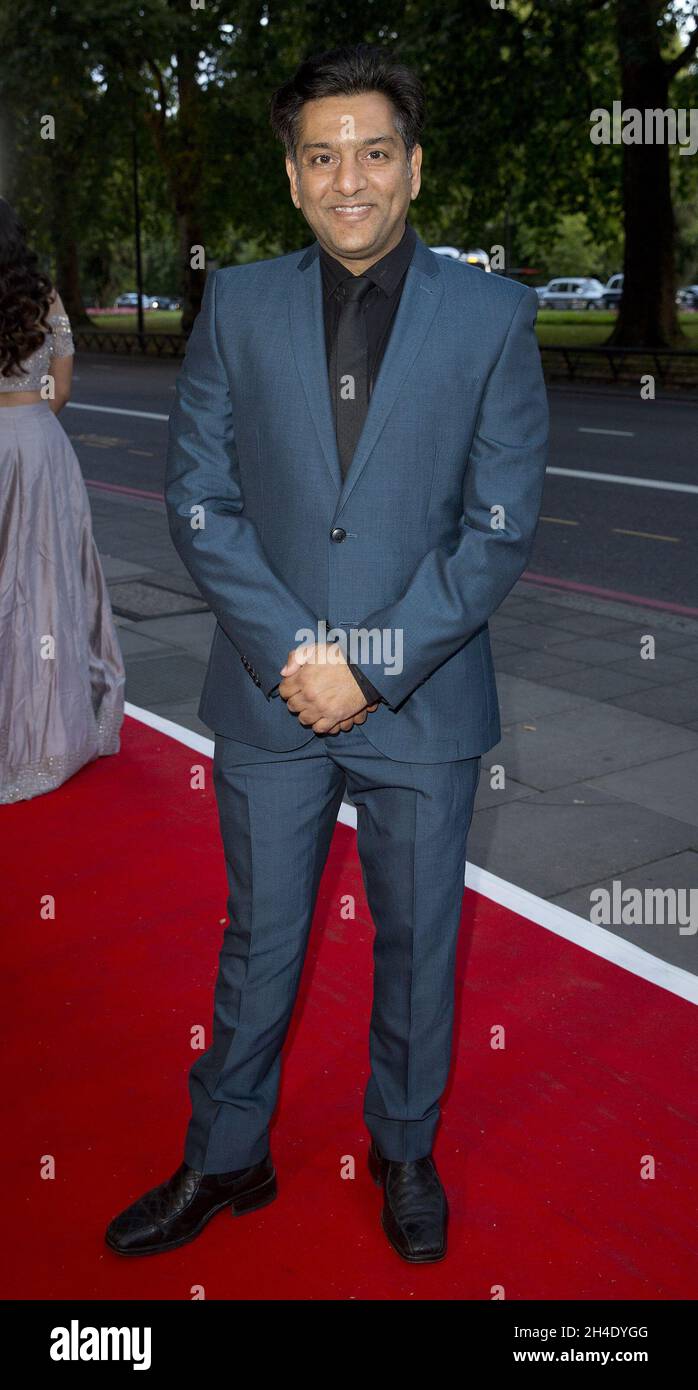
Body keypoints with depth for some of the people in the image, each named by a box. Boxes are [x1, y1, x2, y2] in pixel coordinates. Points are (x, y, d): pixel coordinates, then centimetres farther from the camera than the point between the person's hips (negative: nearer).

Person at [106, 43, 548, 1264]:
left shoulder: (492, 316, -2)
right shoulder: (237, 306, 2)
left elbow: (502, 527, -6)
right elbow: (198, 500, -1)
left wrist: (376, 669, -13)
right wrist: (290, 653, -12)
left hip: (422, 702, 0)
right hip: (270, 695, 1)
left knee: (418, 942, 15)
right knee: (257, 943, 15)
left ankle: (405, 1150, 40)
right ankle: (225, 1160, 37)